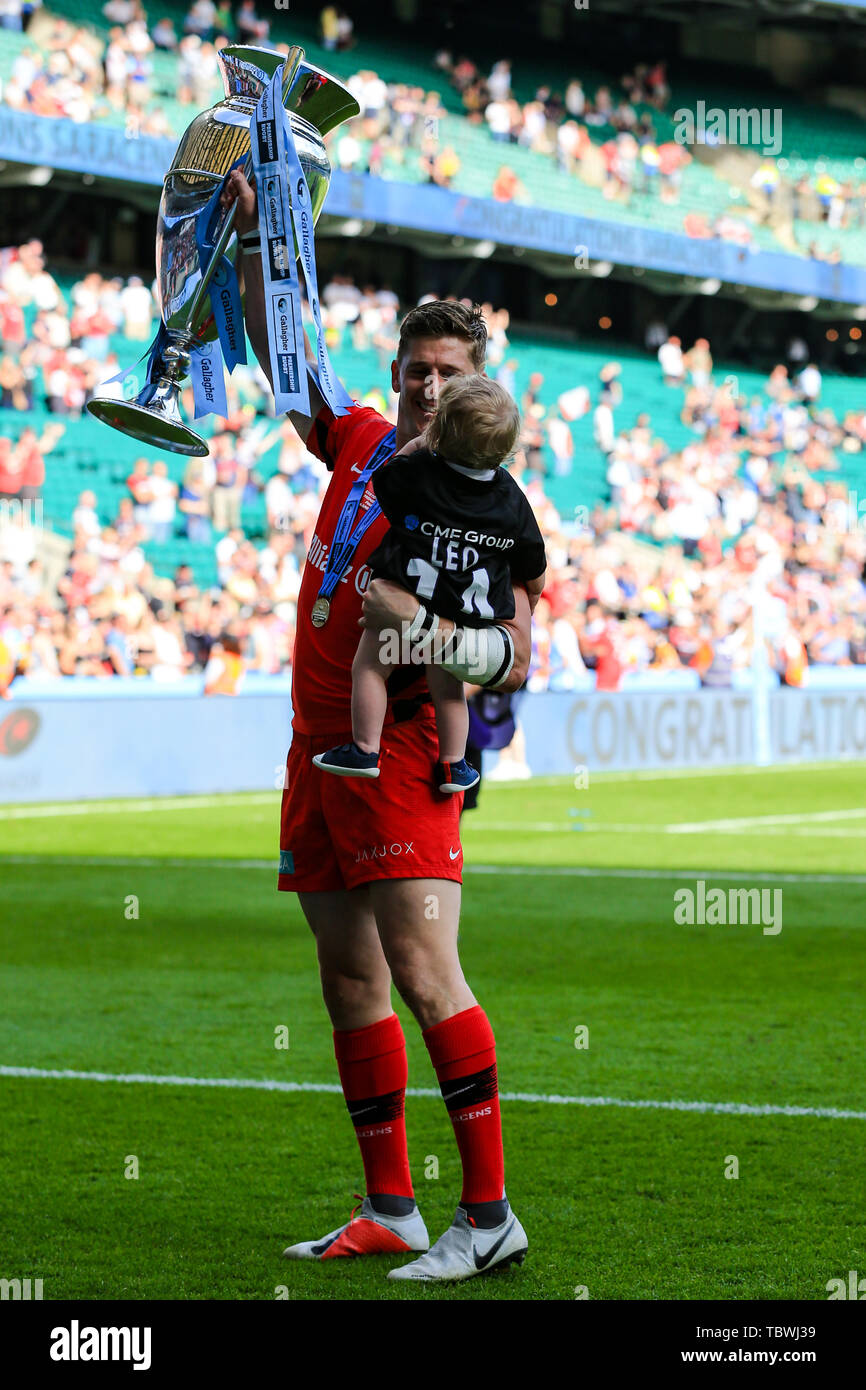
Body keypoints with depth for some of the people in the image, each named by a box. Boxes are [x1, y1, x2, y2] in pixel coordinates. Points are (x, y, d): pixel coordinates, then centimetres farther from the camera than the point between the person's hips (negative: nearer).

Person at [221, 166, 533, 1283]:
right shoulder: (358, 444, 13)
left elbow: (515, 655, -9)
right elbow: (279, 355, 24)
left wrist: (430, 633, -26)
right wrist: (252, 238, 17)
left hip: (402, 751, -7)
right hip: (319, 748, 7)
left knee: (424, 976, -15)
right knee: (351, 983, 8)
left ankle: (488, 1214, -14)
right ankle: (389, 1211, 15)